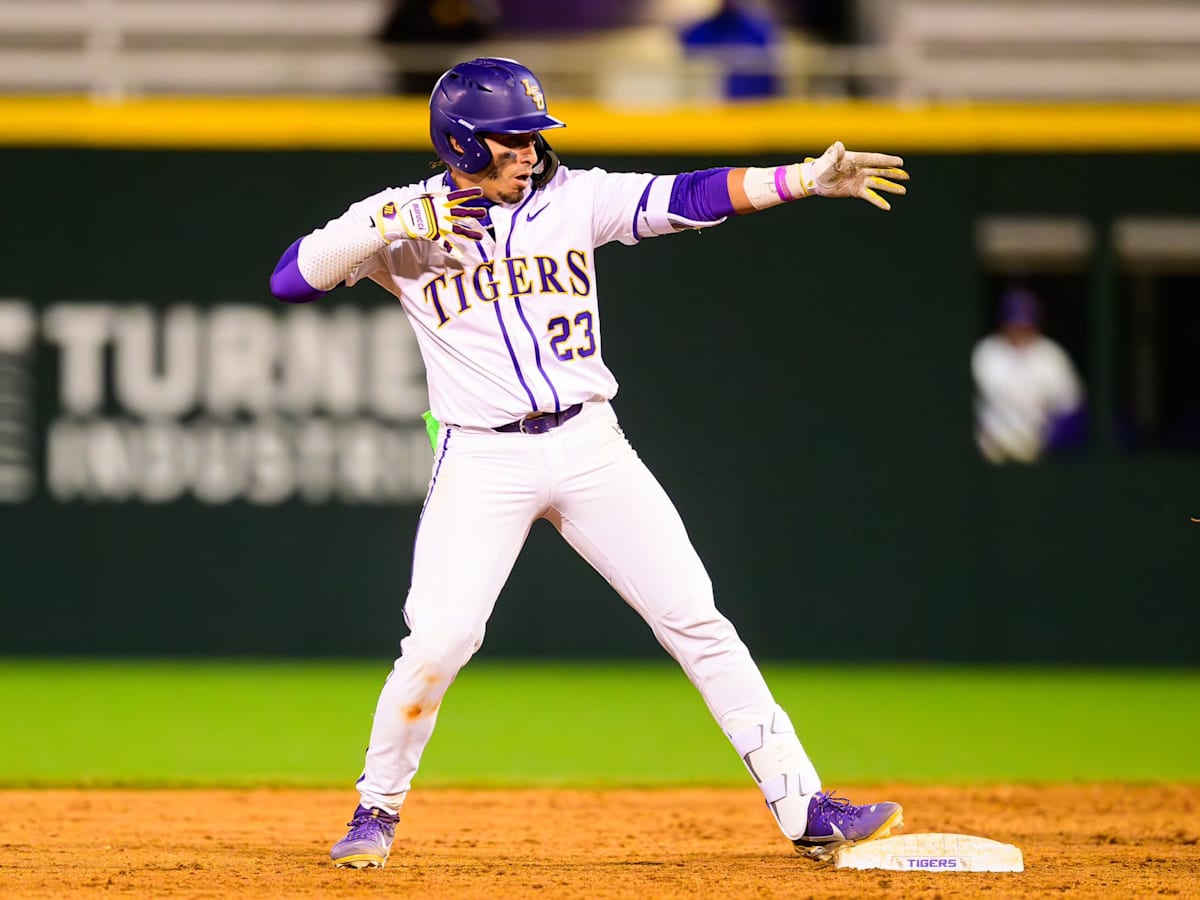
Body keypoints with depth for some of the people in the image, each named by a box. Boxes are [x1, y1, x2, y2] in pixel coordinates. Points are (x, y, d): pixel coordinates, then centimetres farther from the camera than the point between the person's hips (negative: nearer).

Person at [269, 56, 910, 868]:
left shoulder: (573, 199, 4)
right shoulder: (400, 221, -2)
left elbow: (686, 197, -5)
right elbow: (291, 279, -9)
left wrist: (807, 179, -17)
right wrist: (387, 228, -22)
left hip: (589, 444, 3)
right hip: (482, 460, -3)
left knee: (696, 619, 0)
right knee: (440, 638, -15)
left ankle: (801, 804, 2)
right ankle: (378, 812, 7)